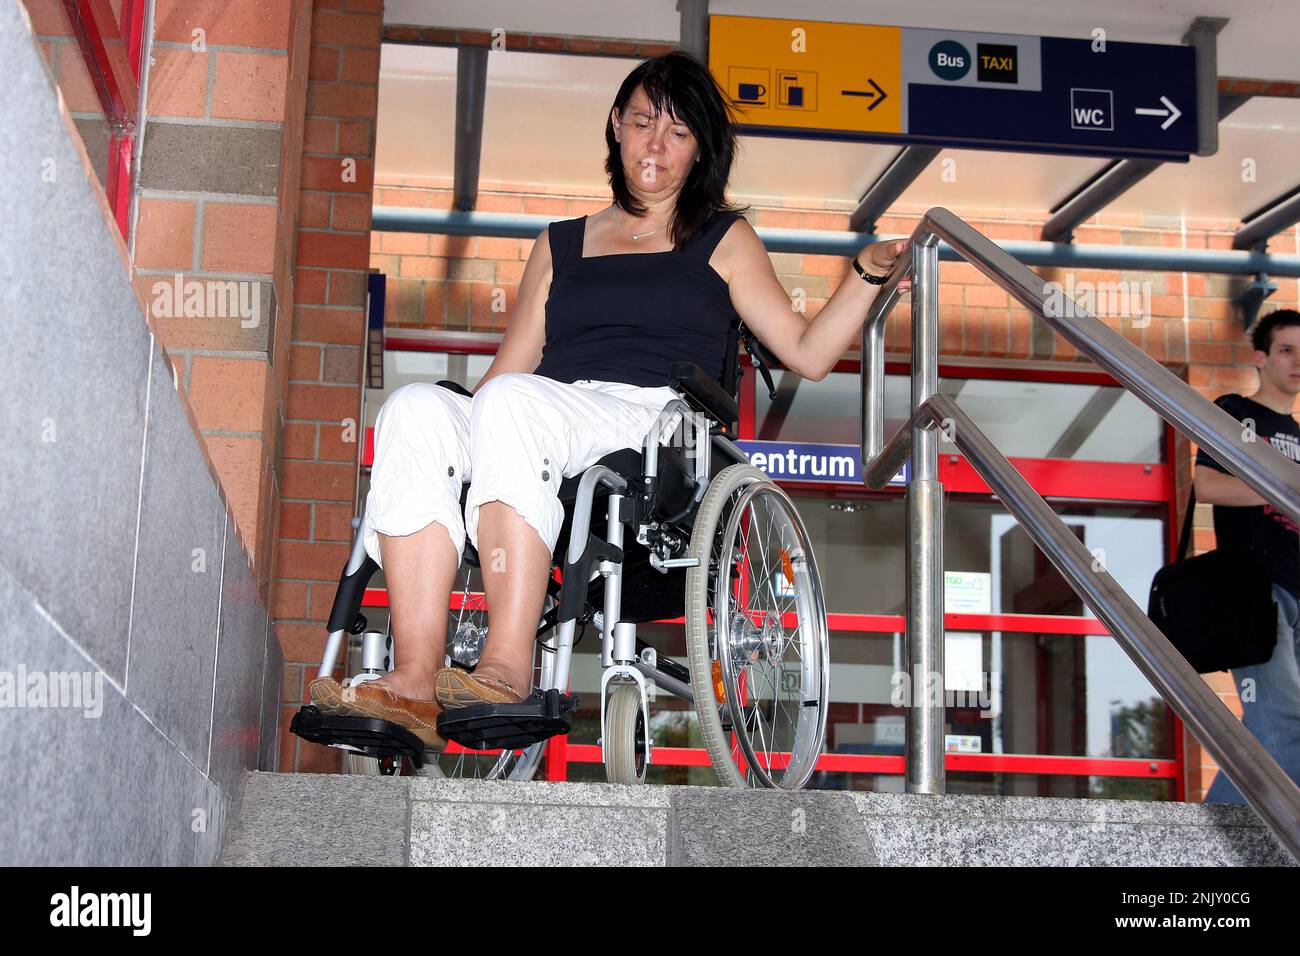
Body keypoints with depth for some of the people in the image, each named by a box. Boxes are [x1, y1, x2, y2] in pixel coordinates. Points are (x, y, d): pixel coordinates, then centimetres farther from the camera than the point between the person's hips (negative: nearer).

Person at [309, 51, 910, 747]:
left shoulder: (723, 239, 23)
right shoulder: (561, 244, 30)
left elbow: (808, 353, 14)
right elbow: (508, 368, 23)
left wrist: (867, 273, 1)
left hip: (652, 418, -3)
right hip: (537, 423, 3)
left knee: (511, 401, -35)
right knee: (415, 407, -29)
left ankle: (508, 666, -44)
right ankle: (414, 682, -40)